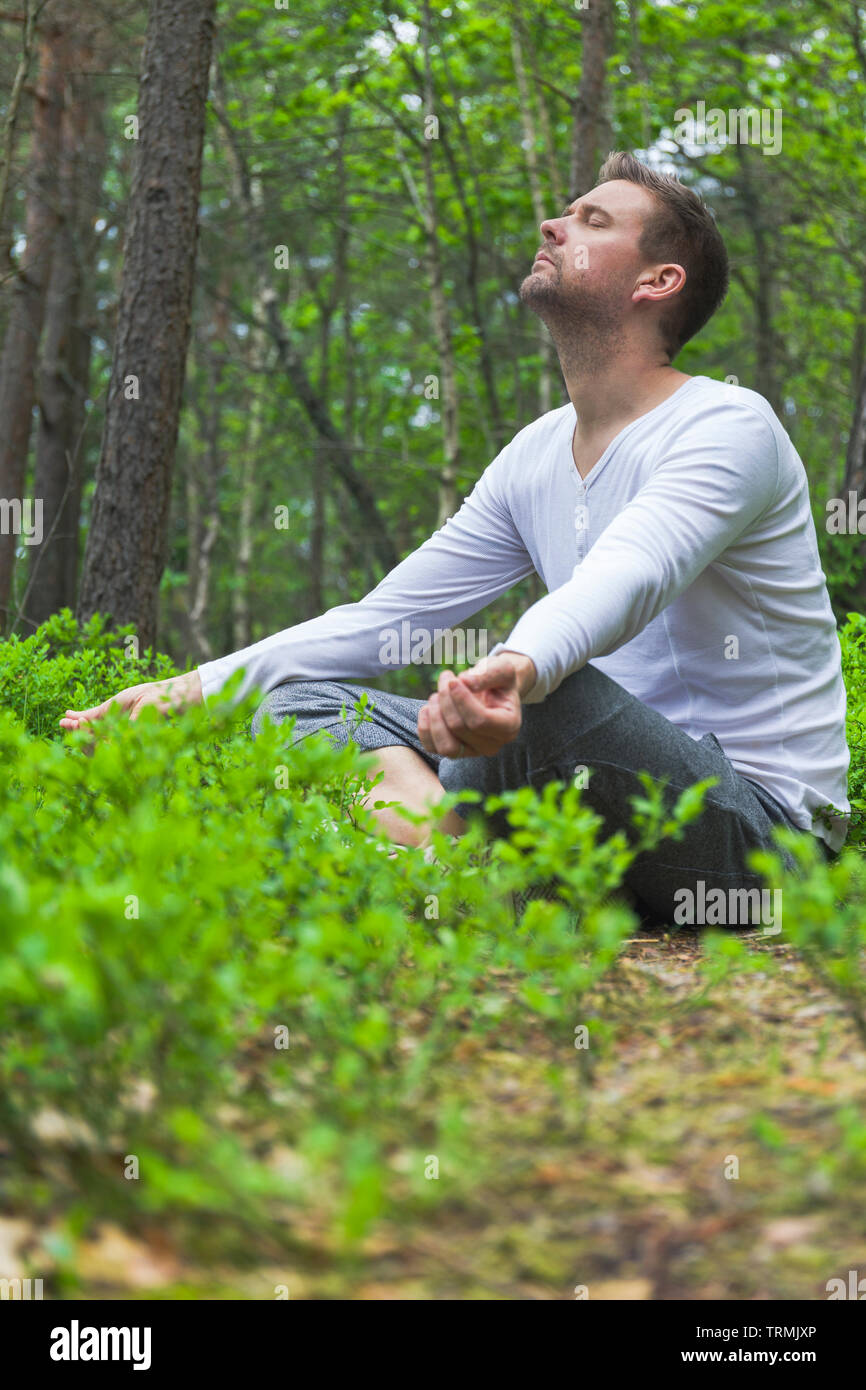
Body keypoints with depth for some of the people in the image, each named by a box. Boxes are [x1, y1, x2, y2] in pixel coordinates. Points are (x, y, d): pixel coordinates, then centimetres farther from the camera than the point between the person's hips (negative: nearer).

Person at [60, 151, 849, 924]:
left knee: (547, 690, -37)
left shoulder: (728, 426, -12)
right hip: (599, 808, 8)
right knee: (304, 696, -3)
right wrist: (192, 690, 5)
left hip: (762, 819, -7)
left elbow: (626, 578, -34)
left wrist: (517, 667, -55)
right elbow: (383, 620, 13)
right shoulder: (534, 458, 13)